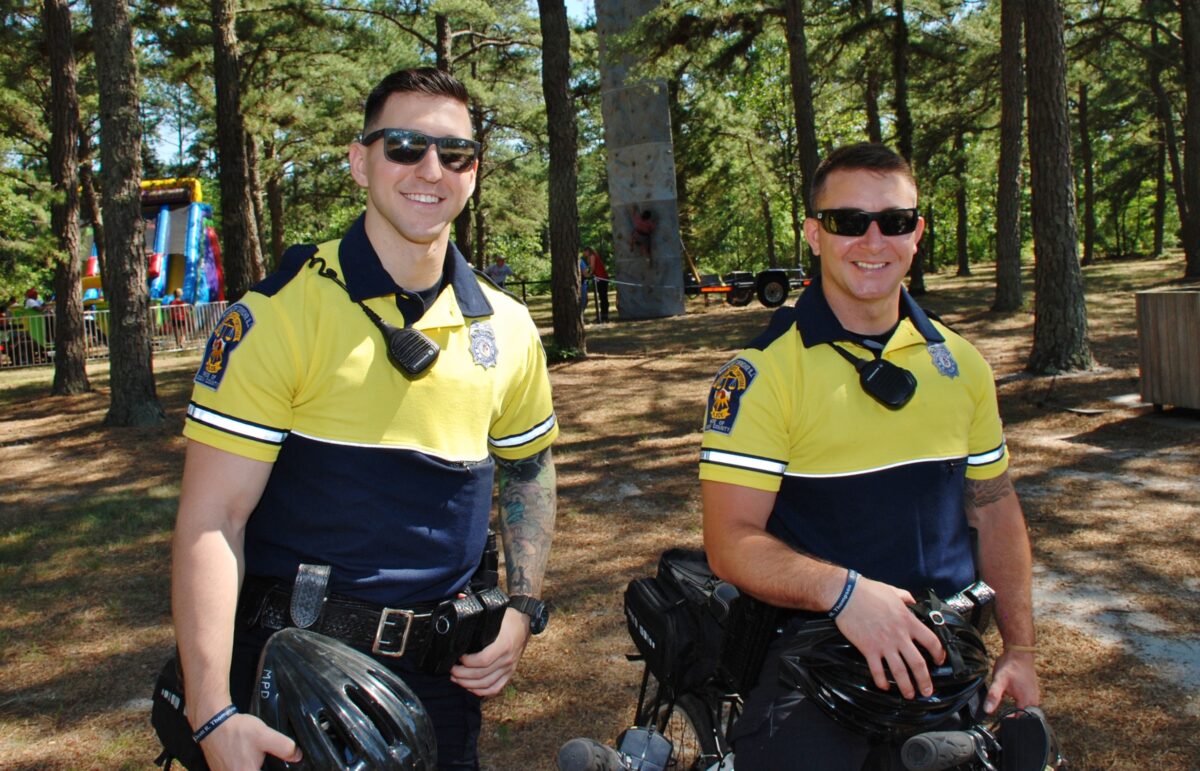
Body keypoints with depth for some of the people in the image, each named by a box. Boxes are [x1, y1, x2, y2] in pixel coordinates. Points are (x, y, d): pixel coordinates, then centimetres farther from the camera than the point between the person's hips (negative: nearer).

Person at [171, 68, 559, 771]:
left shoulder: (507, 328, 2)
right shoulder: (278, 315, -13)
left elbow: (529, 471, 17)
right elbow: (211, 521, -15)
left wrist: (524, 608, 4)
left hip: (443, 679, 4)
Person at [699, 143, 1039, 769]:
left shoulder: (960, 364, 8)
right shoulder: (762, 372, -10)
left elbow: (994, 508, 16)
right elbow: (731, 541, -14)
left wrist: (1019, 647, 10)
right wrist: (842, 590, -29)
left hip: (947, 653, 5)